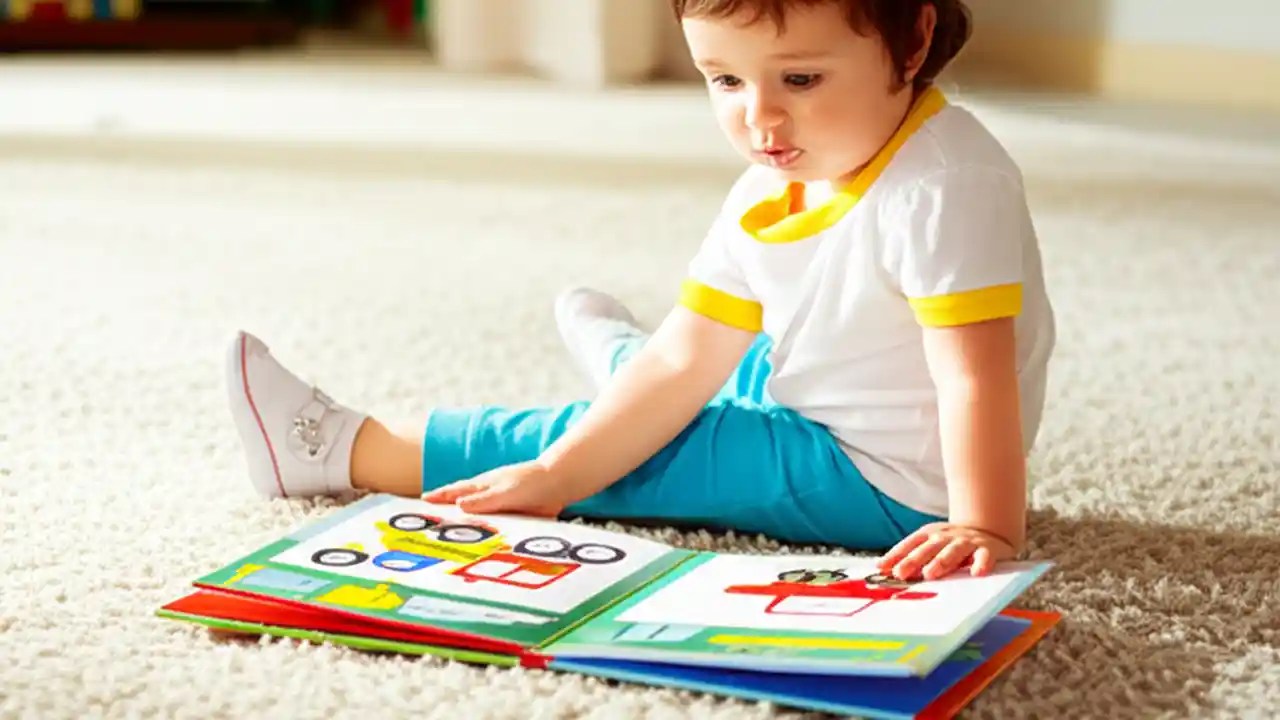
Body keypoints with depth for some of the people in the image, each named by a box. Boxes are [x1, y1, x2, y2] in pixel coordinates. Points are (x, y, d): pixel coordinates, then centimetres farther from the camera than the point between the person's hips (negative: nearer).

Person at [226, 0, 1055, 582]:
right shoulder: (771, 191, -3)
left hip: (884, 482, -7)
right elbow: (687, 361, -4)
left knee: (643, 454, -6)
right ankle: (620, 358, 66)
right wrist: (556, 477, -11)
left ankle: (347, 449, 5)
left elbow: (977, 374, -34)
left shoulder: (946, 186, -28)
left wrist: (986, 529, -42)